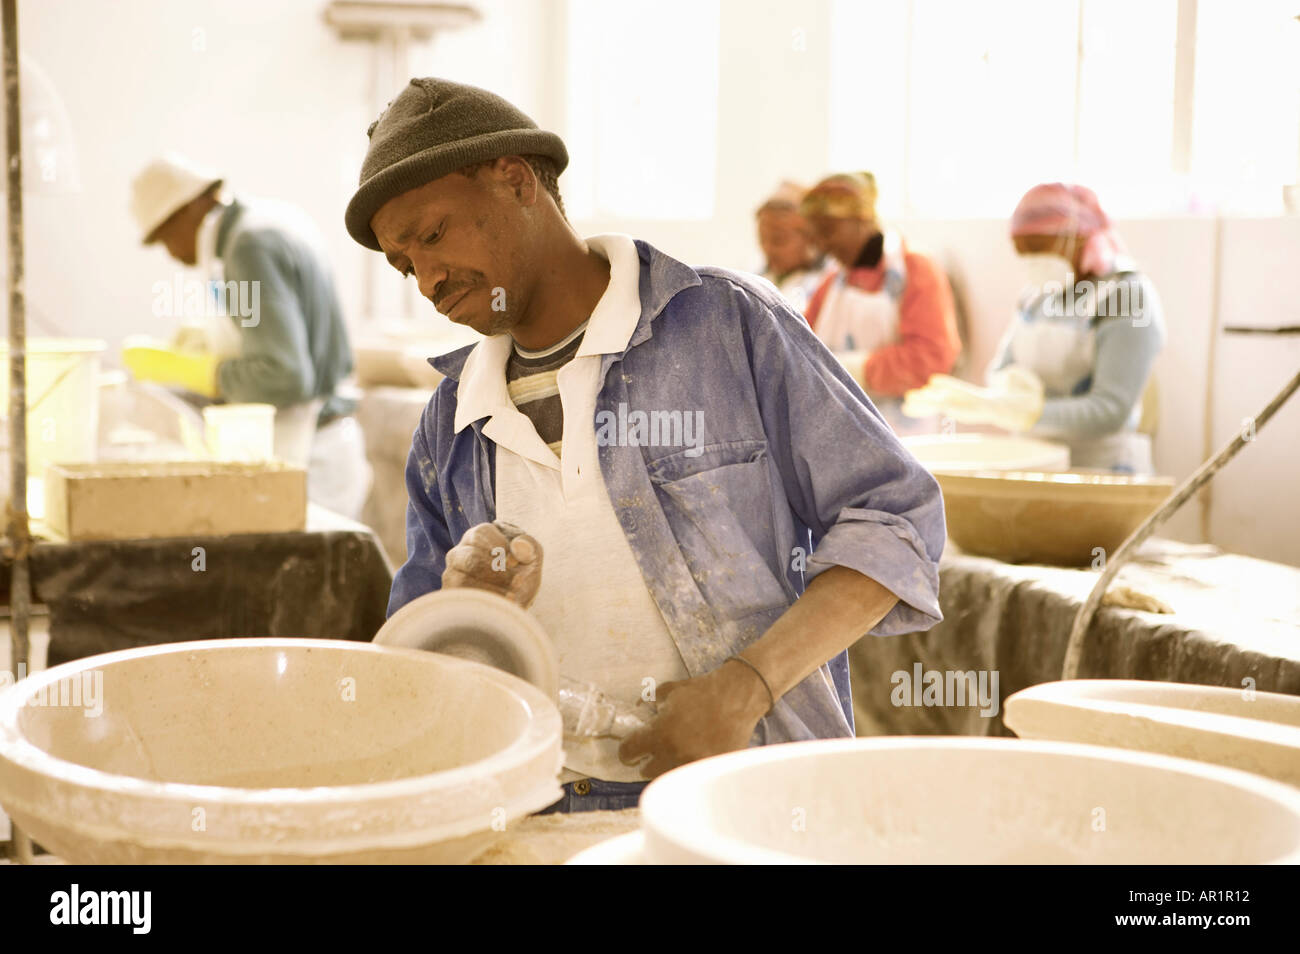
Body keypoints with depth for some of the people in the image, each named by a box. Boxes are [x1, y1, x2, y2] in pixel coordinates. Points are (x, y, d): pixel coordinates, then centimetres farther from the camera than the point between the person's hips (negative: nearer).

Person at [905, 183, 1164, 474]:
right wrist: (1010, 383, -9)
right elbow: (1000, 369, 18)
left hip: (1102, 469, -6)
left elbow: (1109, 412, -20)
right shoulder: (1039, 292, 11)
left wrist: (996, 409, -27)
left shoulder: (1128, 295, -12)